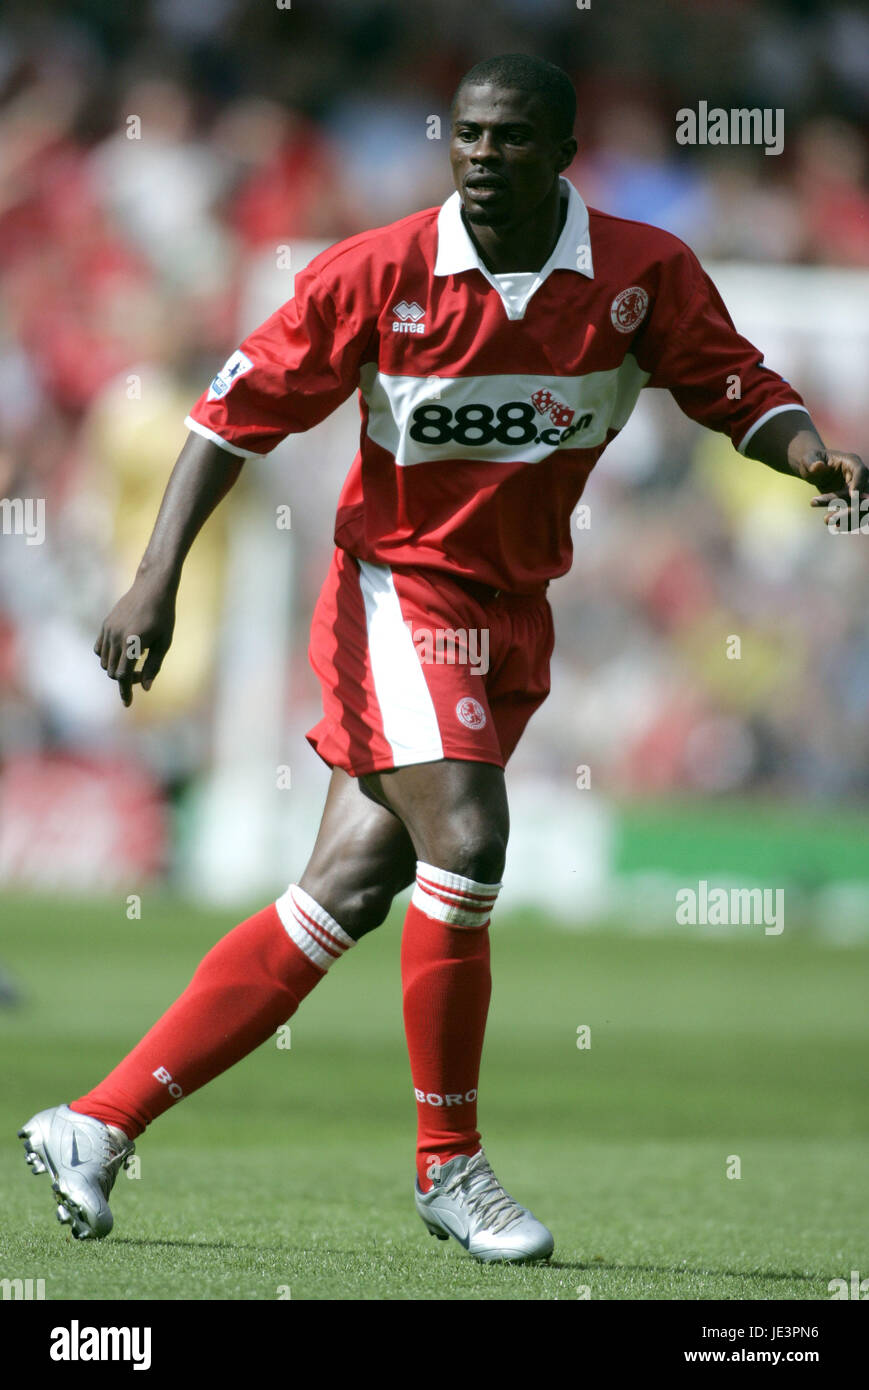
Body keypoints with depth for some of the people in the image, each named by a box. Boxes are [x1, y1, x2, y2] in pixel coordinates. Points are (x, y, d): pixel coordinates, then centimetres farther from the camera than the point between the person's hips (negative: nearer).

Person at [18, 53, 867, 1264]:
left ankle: (98, 1126, 8)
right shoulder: (379, 274, -11)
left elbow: (738, 390, 2)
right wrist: (159, 576, -12)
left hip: (514, 617, 4)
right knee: (463, 845, -22)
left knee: (349, 893, 2)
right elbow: (239, 409, -5)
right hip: (399, 591, -4)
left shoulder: (647, 274, -6)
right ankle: (448, 1164, -5)